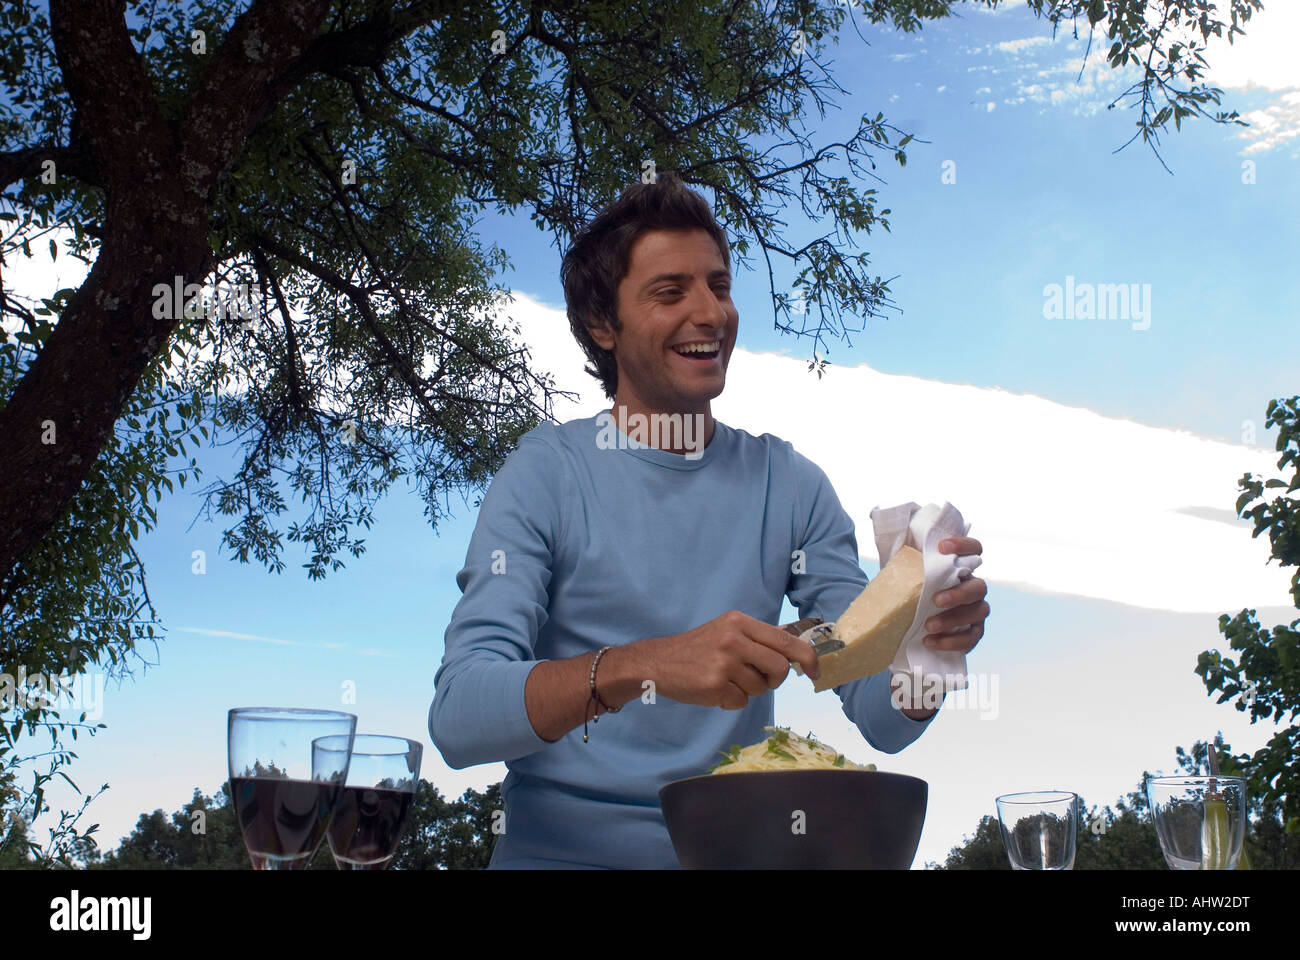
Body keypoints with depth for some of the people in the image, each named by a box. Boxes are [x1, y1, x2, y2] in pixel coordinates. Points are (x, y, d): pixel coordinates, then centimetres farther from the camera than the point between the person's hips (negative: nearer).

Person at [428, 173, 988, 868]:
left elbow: (882, 720, 5)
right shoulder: (548, 473, -2)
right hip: (566, 849, -1)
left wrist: (926, 646, -17)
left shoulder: (789, 485, 7)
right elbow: (457, 716, -14)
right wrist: (640, 667, -29)